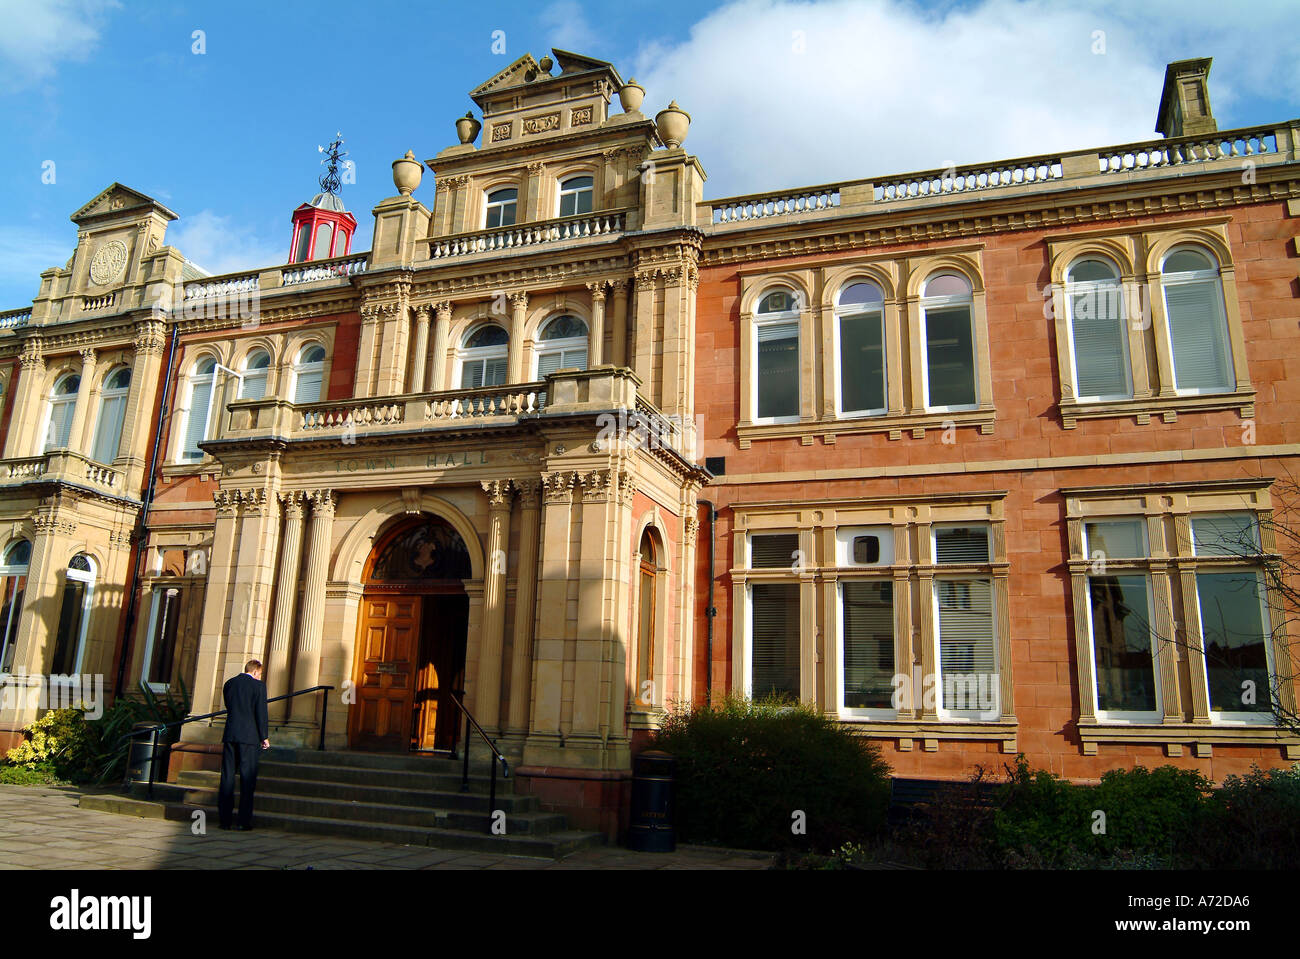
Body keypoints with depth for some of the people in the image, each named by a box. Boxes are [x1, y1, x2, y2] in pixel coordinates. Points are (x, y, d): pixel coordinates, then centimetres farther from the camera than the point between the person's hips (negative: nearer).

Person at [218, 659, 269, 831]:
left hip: (230, 735, 5)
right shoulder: (258, 685, -5)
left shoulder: (229, 684, 11)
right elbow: (261, 712, -7)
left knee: (227, 777, 9)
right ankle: (243, 821, 1)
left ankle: (224, 819, 11)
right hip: (249, 736, -5)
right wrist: (264, 737, -2)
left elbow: (229, 707, 18)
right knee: (247, 778, 1)